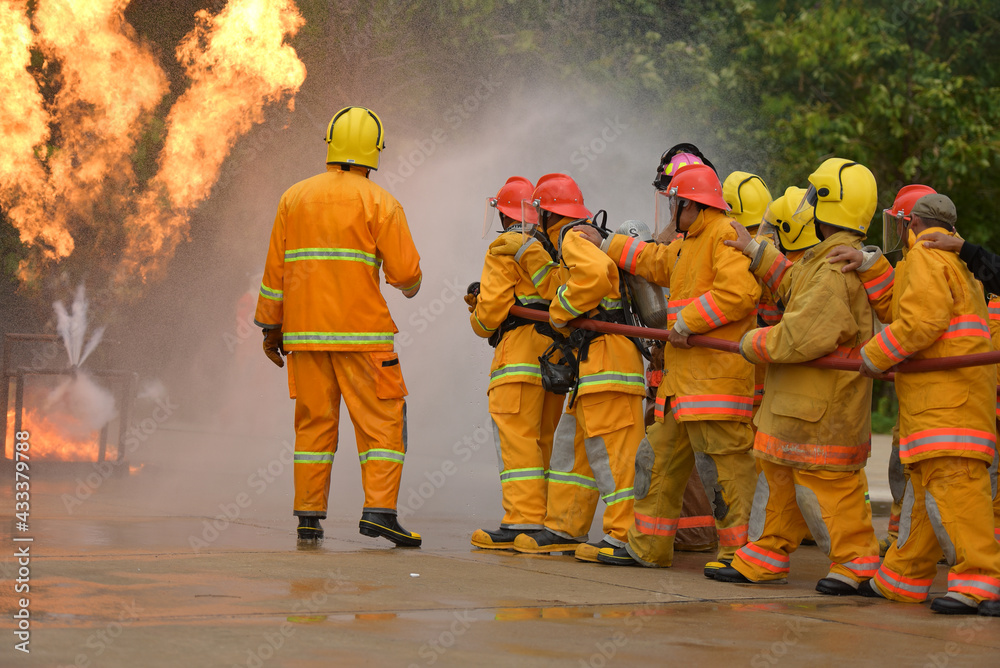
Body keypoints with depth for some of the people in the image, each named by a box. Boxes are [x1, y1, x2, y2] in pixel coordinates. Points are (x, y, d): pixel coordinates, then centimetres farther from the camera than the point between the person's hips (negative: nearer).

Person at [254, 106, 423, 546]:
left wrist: (271, 325, 16)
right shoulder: (379, 203, -3)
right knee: (381, 420, 0)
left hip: (304, 332, 4)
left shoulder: (294, 198, 9)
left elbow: (275, 270, 10)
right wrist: (409, 287, 18)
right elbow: (405, 273, -6)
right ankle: (378, 509, -10)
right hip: (362, 333, -4)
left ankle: (308, 515, 8)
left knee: (314, 422, 9)